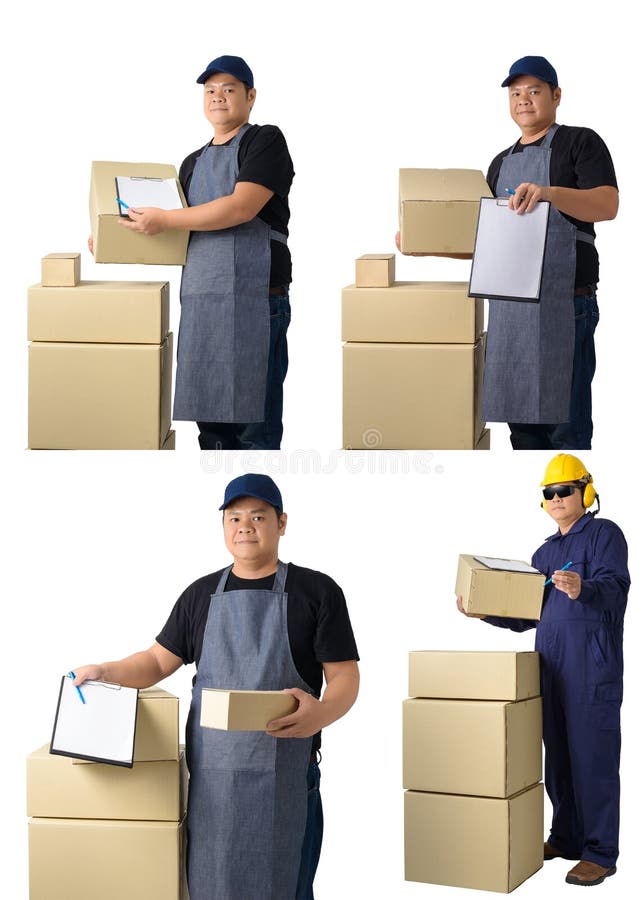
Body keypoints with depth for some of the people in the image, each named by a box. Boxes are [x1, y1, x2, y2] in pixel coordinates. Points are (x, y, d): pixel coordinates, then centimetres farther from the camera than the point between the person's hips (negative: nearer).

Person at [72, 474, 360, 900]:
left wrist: (321, 713, -25)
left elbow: (345, 677, -4)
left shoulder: (317, 590, 0)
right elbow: (158, 662, 17)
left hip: (285, 777, -3)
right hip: (211, 777, 4)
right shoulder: (201, 594, 13)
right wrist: (104, 672, -1)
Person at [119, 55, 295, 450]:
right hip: (198, 299, 7)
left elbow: (242, 207, -12)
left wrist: (164, 219, -10)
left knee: (253, 424, -7)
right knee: (209, 419, 6)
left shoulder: (265, 140, 3)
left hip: (251, 297, -7)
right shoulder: (193, 163, 25)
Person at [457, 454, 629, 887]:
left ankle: (601, 853, -1)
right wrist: (482, 611, 10)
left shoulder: (604, 533, -2)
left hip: (592, 667, -7)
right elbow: (525, 615, 23)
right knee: (557, 757, 11)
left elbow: (615, 586, -20)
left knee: (593, 757, -7)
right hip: (550, 666, 8)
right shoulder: (545, 552, 21)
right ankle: (566, 838, 23)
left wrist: (582, 589, -40)